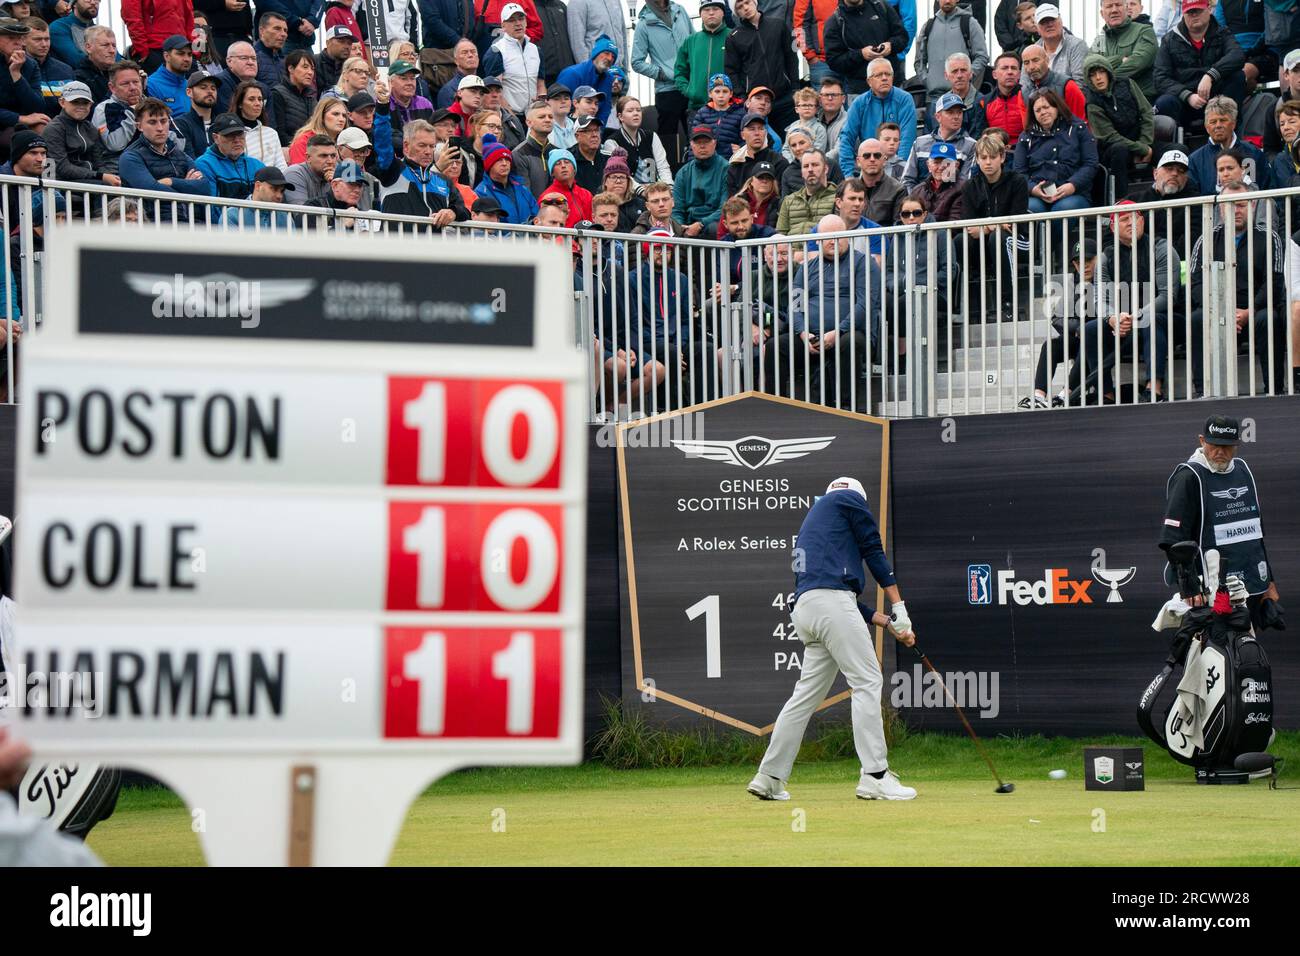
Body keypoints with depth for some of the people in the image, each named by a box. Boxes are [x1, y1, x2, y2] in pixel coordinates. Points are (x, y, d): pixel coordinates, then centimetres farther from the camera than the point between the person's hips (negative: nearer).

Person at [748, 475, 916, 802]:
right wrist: (899, 608, 6)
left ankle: (769, 778, 12)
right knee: (867, 681, -9)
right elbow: (873, 551, 5)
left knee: (808, 692, 12)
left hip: (806, 607, 8)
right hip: (830, 601, -8)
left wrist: (888, 622, 20)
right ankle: (875, 776, -16)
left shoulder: (813, 520, 35)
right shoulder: (851, 499, 14)